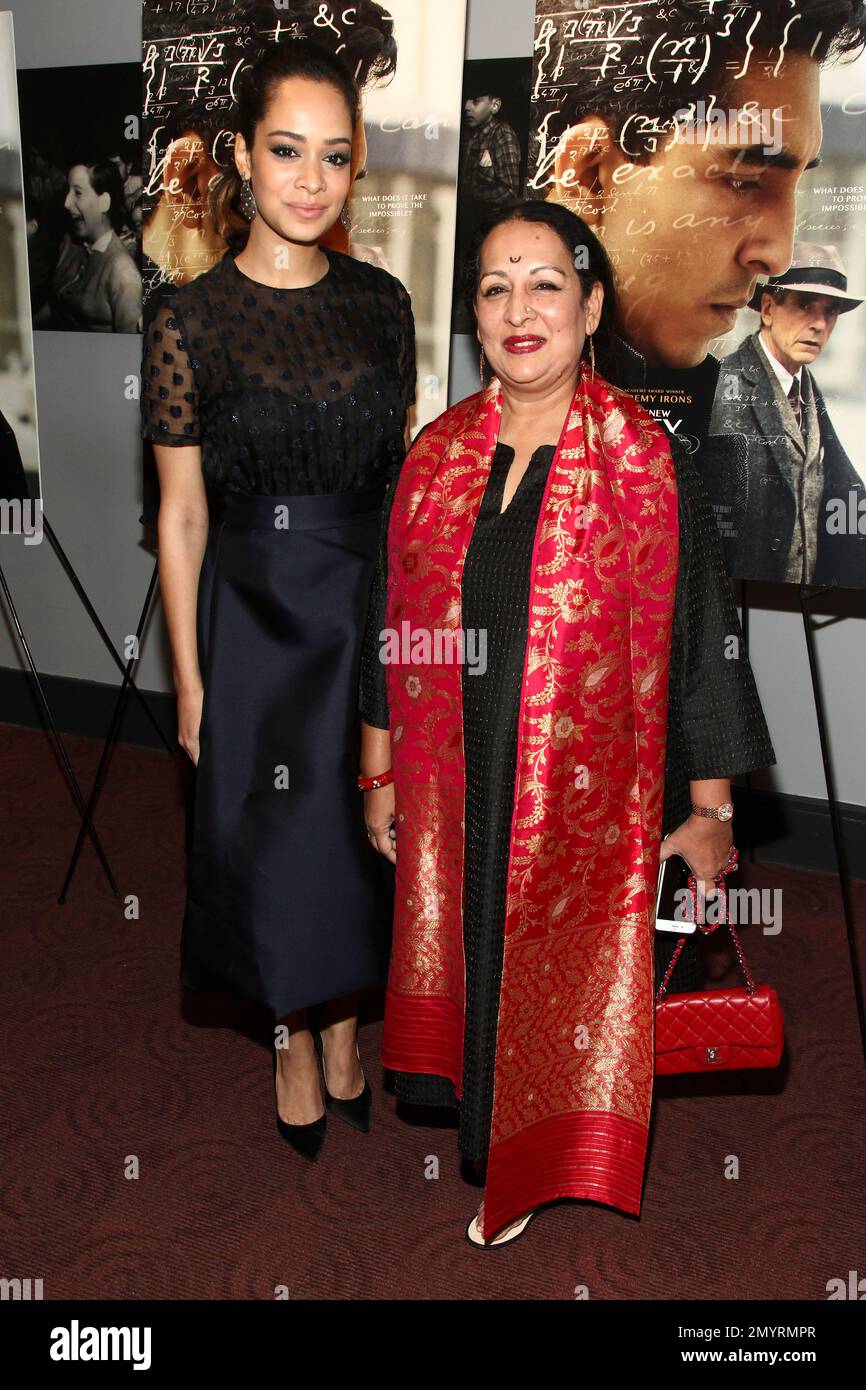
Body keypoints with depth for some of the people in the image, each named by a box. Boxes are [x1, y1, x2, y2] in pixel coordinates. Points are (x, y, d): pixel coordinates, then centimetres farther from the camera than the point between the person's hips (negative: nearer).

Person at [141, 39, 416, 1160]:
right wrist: (189, 678, -6)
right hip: (259, 611, -3)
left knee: (365, 826, 14)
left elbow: (403, 469, 8)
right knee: (278, 837, 10)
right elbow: (181, 514, -7)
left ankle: (345, 1035, 38)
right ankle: (298, 1047, 35)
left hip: (377, 602, 3)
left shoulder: (381, 301, 1)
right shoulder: (192, 320, -9)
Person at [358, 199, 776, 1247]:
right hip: (454, 795, 4)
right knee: (474, 966, 17)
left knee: (572, 996, 10)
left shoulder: (645, 462, -9)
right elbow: (393, 628, 8)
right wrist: (379, 773, 10)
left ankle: (562, 1186, 37)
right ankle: (496, 1173, 41)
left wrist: (710, 812, -6)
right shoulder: (436, 455, 2)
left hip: (591, 800, -3)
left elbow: (699, 638, -7)